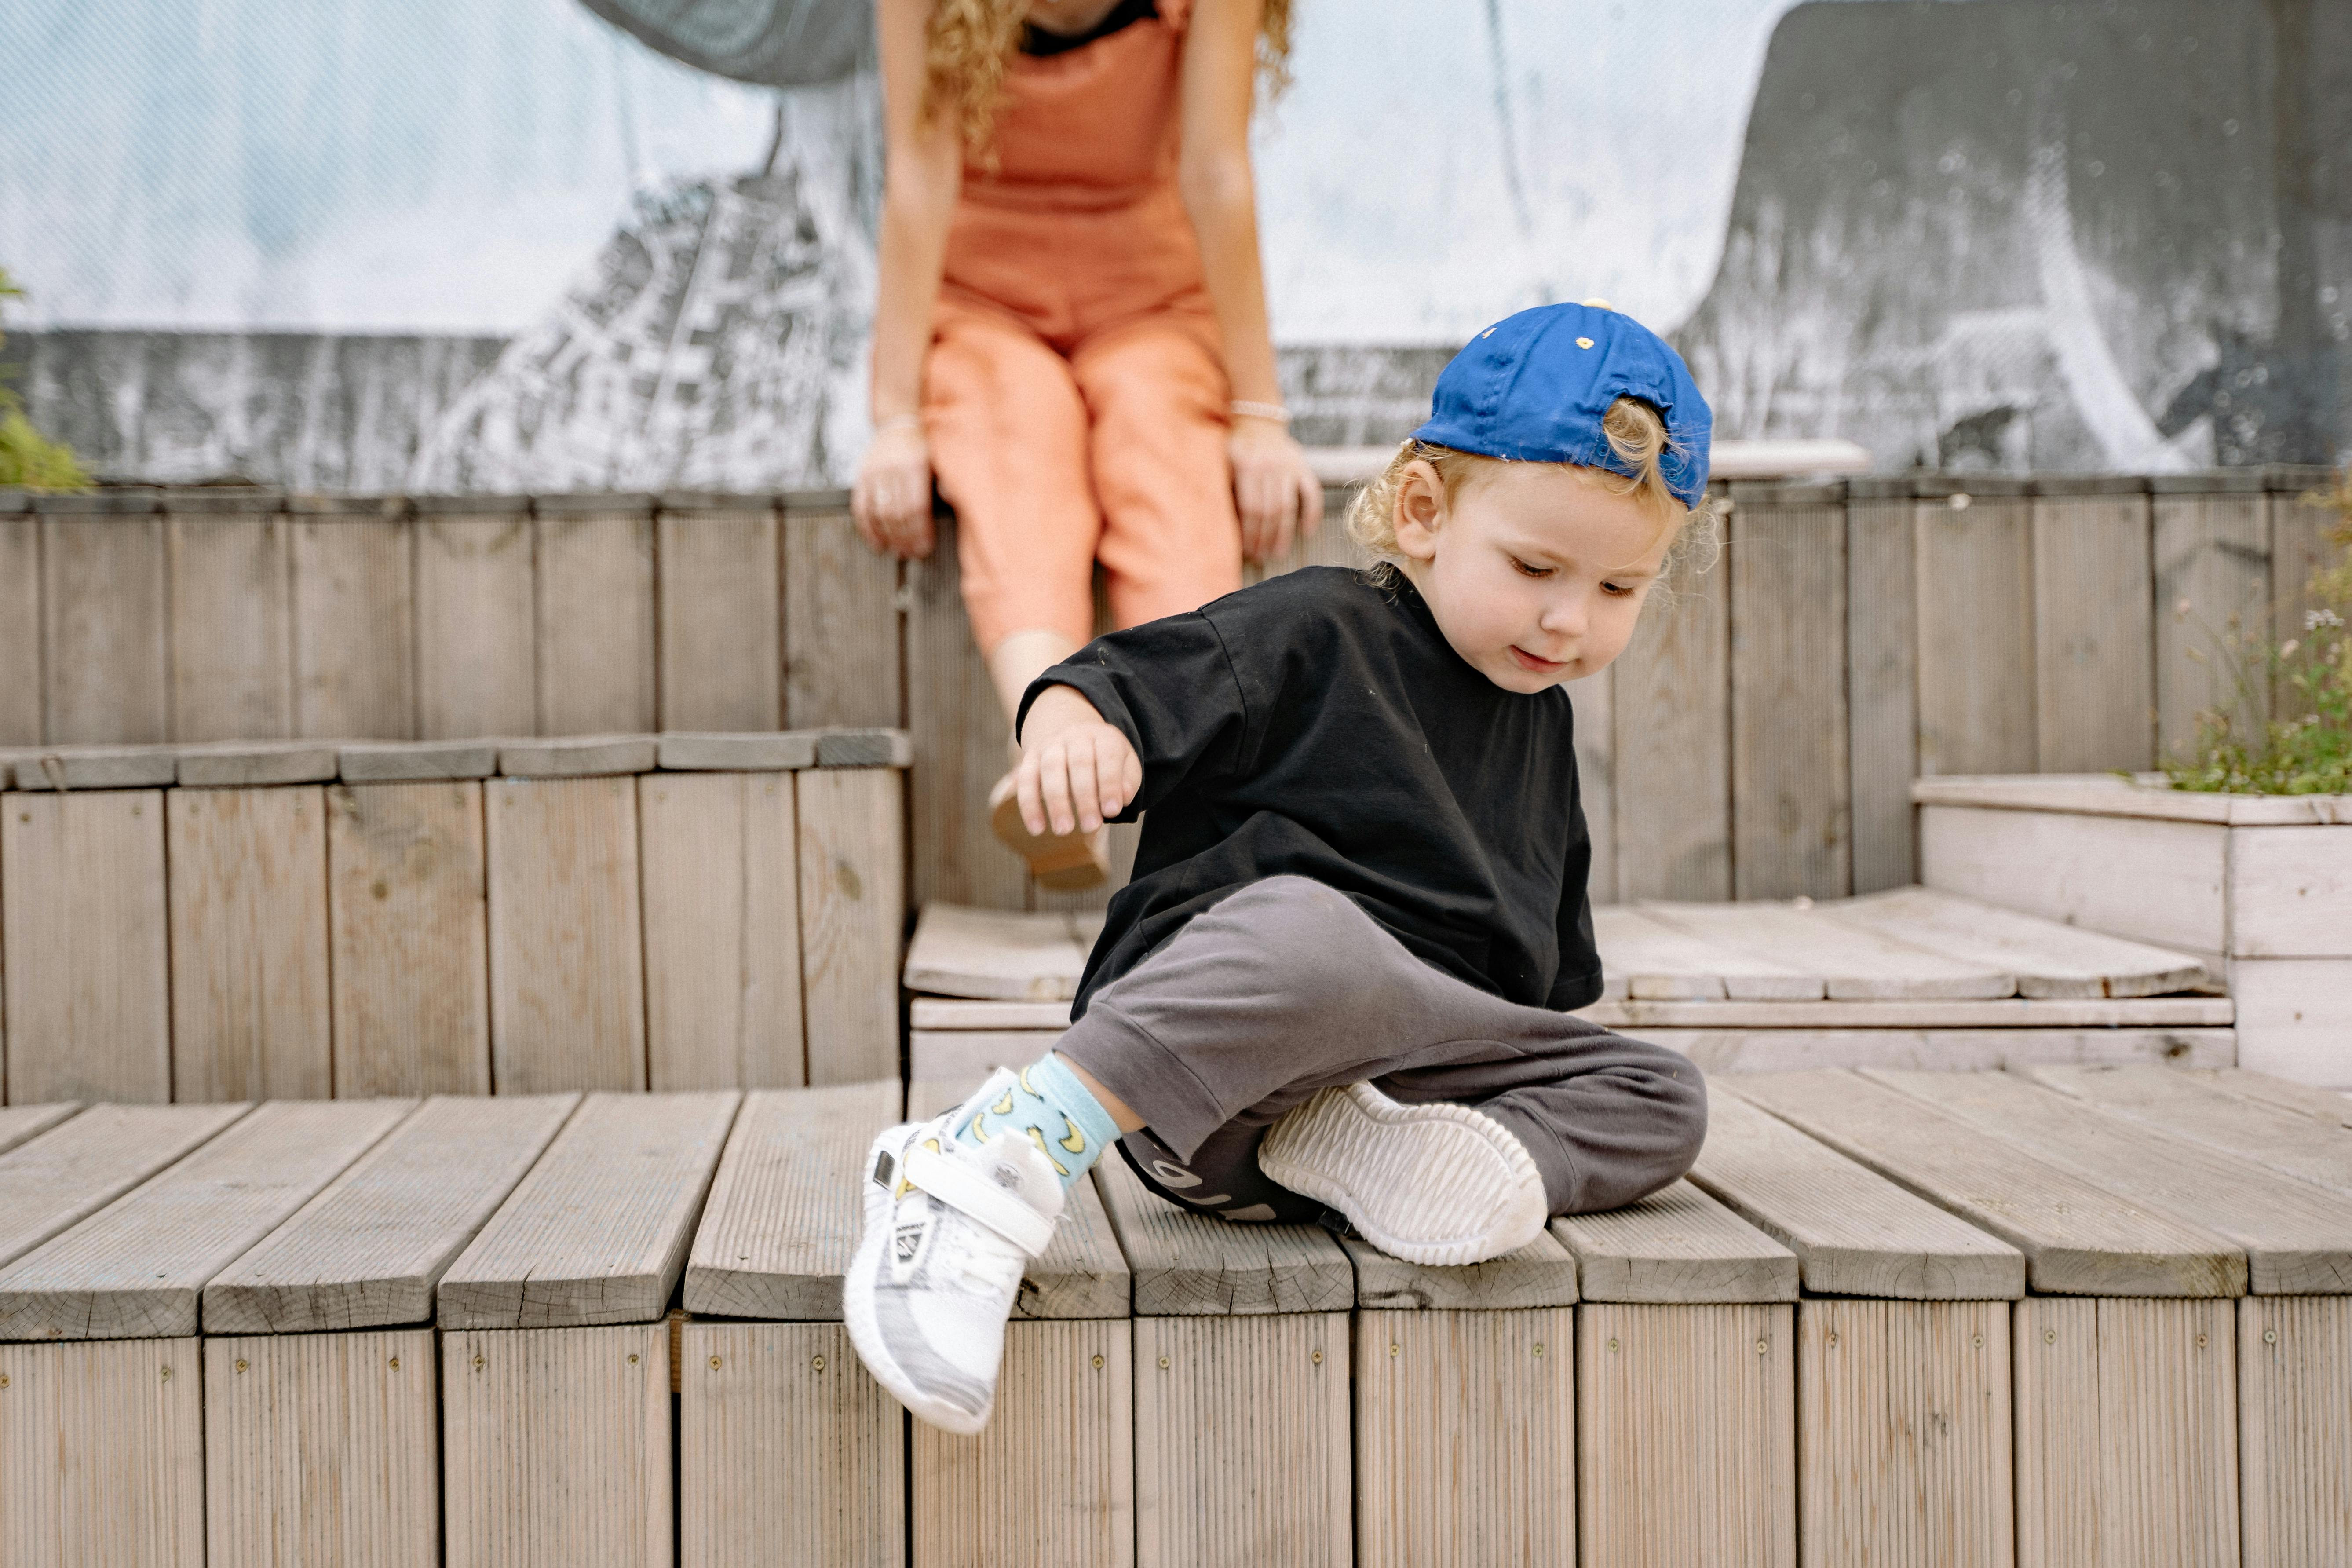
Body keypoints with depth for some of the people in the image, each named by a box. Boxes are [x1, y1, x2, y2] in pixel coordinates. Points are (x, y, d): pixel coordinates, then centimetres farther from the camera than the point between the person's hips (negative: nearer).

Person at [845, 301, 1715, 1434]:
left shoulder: (1542, 728, 21)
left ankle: (1357, 1153, -27)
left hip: (1418, 1055, 7)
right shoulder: (1313, 635, -2)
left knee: (1658, 1099, -6)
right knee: (1306, 925, -39)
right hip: (1194, 1064, -7)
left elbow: (1550, 971, 30)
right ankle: (1006, 1153, -40)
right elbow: (1137, 685, -15)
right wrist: (1074, 725, -36)